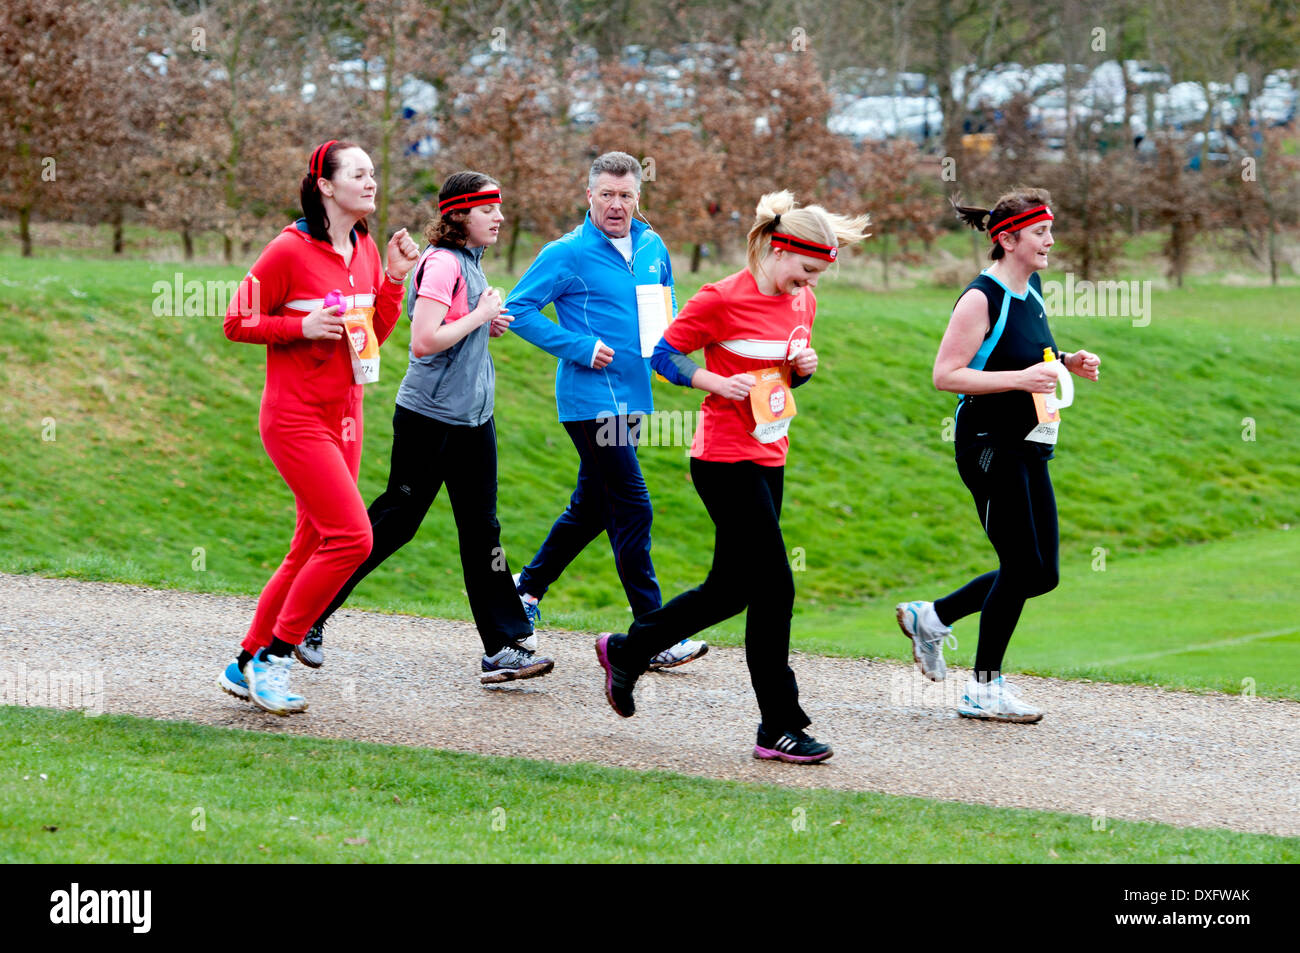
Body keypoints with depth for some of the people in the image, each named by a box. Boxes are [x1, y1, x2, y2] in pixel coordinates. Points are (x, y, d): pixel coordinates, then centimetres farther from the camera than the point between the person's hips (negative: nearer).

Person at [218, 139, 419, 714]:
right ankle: (274, 656, -4)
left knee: (313, 547, 9)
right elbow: (237, 323, -8)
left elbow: (377, 333, 16)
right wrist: (303, 327, -19)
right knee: (351, 537, -16)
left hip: (344, 417, 8)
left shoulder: (365, 250, 9)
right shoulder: (290, 250, -13)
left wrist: (394, 279, 3)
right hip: (297, 418, -8)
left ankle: (247, 665, 19)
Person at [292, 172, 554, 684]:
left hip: (473, 419, 9)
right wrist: (480, 316, -16)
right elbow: (423, 341, -24)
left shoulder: (468, 261, 13)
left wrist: (489, 326, 8)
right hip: (430, 416, -9)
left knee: (482, 529, 5)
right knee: (394, 521, -1)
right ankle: (309, 616, 13)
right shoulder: (442, 263, -16)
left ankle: (502, 648, 3)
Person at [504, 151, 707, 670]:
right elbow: (518, 309, -8)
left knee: (592, 507, 15)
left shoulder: (652, 247, 11)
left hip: (631, 395, 7)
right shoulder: (568, 254, -9)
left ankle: (527, 587, 33)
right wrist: (580, 347, -15)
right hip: (591, 399, -7)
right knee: (632, 508, -9)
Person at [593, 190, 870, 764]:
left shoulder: (802, 302, 9)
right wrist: (719, 382, -20)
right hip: (725, 458, -8)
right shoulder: (723, 298, -13)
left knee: (732, 589, 13)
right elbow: (663, 354, -6)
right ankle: (779, 728, -3)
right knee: (774, 587, -10)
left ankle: (626, 651, 32)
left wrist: (804, 367, -1)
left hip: (768, 458, 8)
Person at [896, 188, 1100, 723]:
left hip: (1028, 447, 9)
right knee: (1022, 566, -6)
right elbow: (945, 375, -18)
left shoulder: (1031, 288, 11)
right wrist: (1019, 379, -24)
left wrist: (1065, 362, 7)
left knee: (1040, 573, 8)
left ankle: (931, 618, 24)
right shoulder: (981, 298, -15)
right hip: (989, 445, -9)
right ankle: (984, 690, 7)